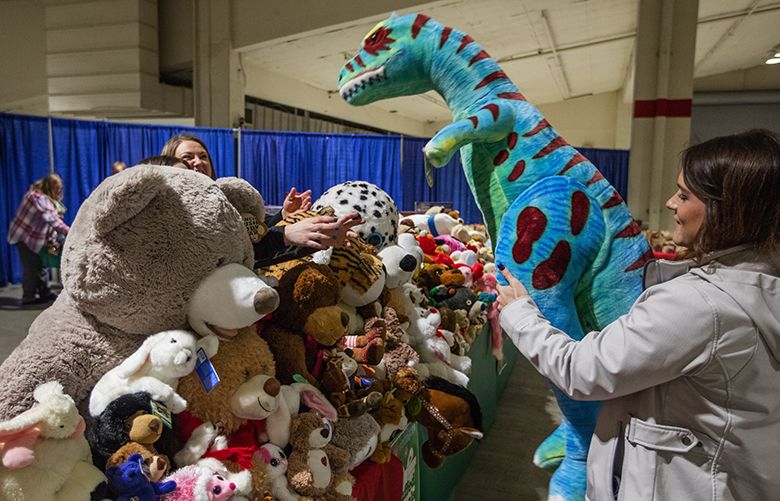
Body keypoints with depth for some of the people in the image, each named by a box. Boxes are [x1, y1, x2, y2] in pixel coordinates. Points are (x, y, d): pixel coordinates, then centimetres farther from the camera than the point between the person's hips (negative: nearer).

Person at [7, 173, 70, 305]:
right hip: (25, 236, -9)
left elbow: (53, 218, 4)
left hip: (36, 237, 9)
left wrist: (53, 238, -6)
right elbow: (50, 218, -36)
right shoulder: (38, 197, -24)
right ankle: (29, 297, 4)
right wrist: (67, 231, -43)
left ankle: (45, 293, 20)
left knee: (41, 265, 12)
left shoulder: (48, 198, 6)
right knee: (31, 267, -5)